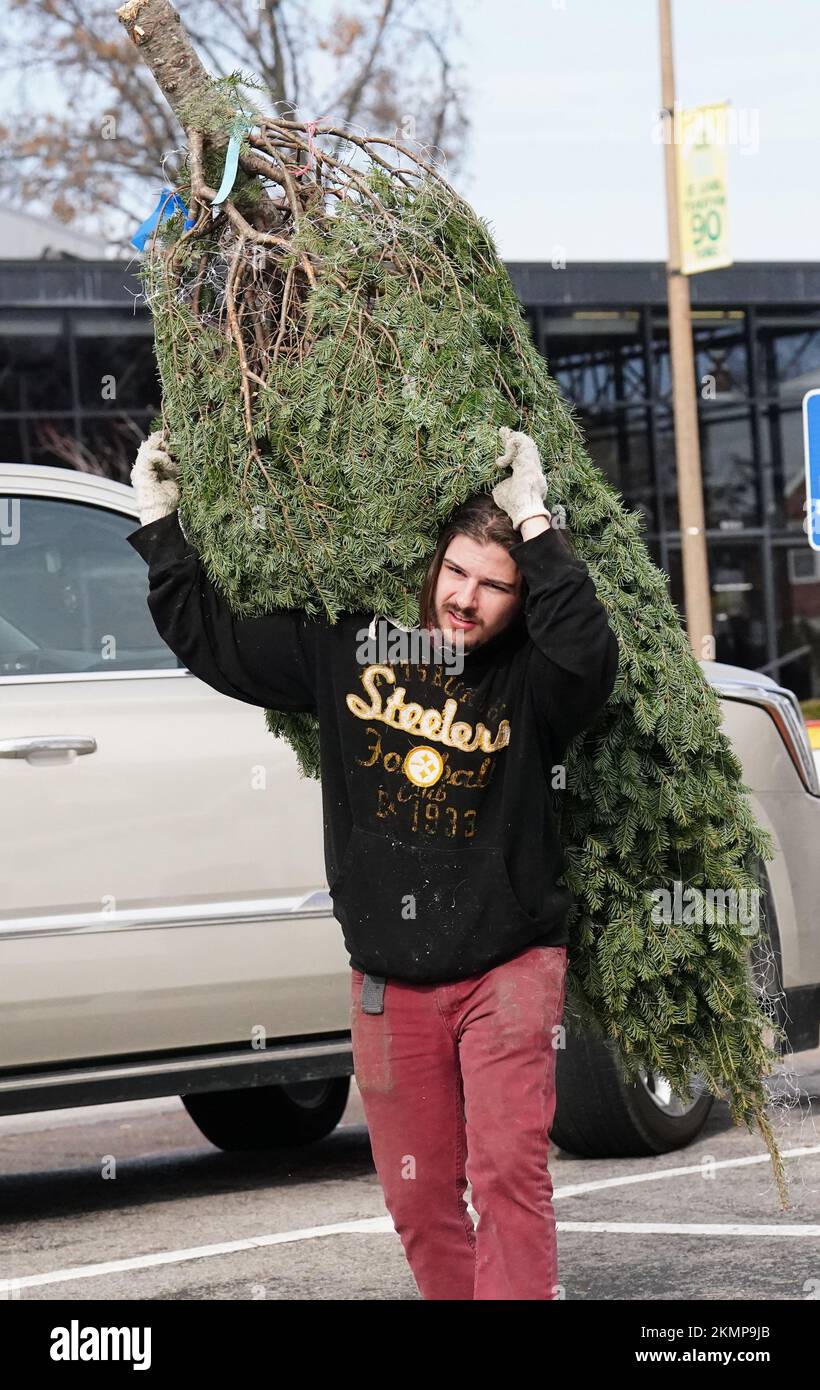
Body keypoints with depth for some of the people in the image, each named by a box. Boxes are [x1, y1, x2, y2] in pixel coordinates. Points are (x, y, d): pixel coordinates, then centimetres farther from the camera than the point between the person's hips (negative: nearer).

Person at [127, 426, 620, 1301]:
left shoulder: (530, 679, -9)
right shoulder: (352, 651, 2)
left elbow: (590, 654, -32)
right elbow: (215, 643, 9)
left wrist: (535, 527, -30)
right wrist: (161, 525, 7)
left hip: (507, 969, -4)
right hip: (389, 982, 4)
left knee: (509, 1171, -13)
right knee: (418, 1195, 9)